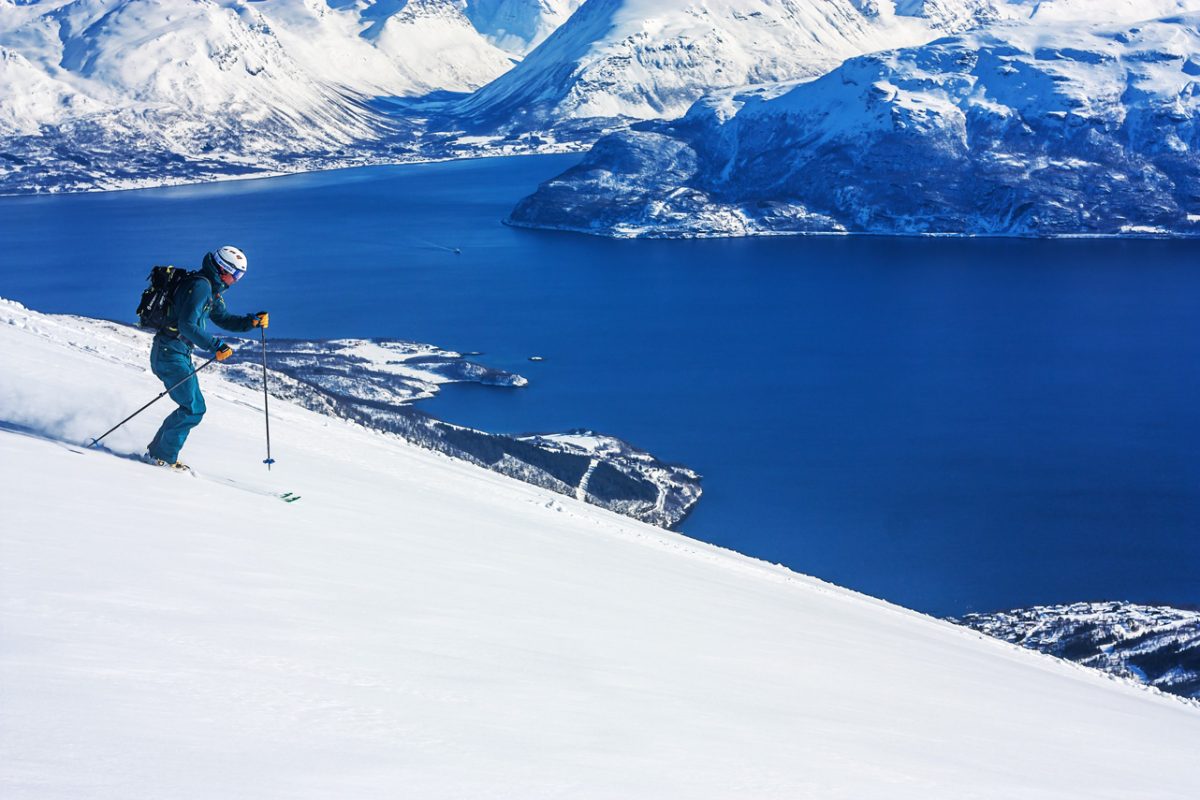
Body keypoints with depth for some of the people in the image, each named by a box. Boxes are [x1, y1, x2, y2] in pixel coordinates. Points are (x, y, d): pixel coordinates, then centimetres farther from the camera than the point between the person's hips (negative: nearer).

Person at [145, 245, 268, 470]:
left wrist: (252, 321, 8)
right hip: (170, 353, -10)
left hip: (179, 354, 10)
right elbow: (187, 325, -26)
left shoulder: (211, 290, 15)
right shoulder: (200, 285, -17)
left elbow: (224, 319, 23)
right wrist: (215, 346, -31)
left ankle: (156, 451, 19)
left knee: (192, 407, 13)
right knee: (193, 408, -12)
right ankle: (163, 456, -4)